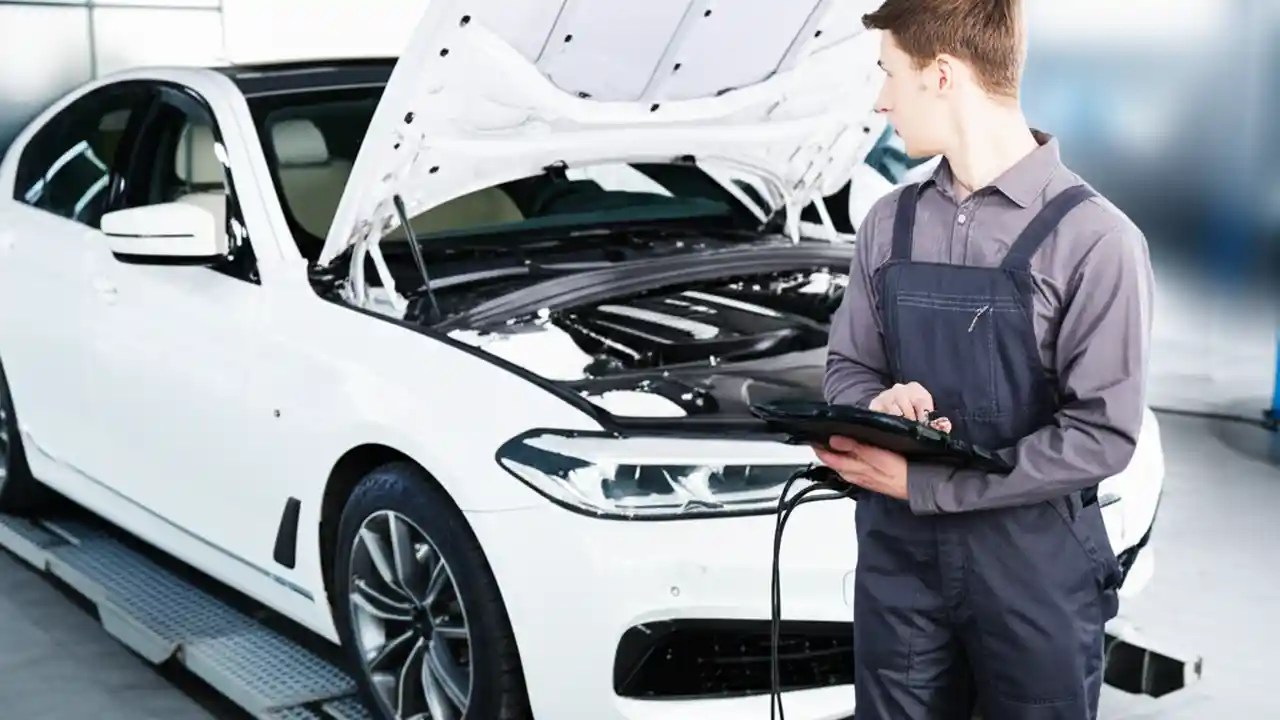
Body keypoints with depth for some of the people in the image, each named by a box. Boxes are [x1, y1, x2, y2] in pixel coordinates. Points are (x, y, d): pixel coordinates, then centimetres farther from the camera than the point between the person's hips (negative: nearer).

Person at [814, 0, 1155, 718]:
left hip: (1035, 565, -4)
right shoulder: (891, 223, 5)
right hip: (898, 552, 4)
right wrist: (875, 406, -13)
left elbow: (1104, 434, -15)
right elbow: (848, 367, 12)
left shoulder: (1093, 238, -12)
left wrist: (923, 483, -18)